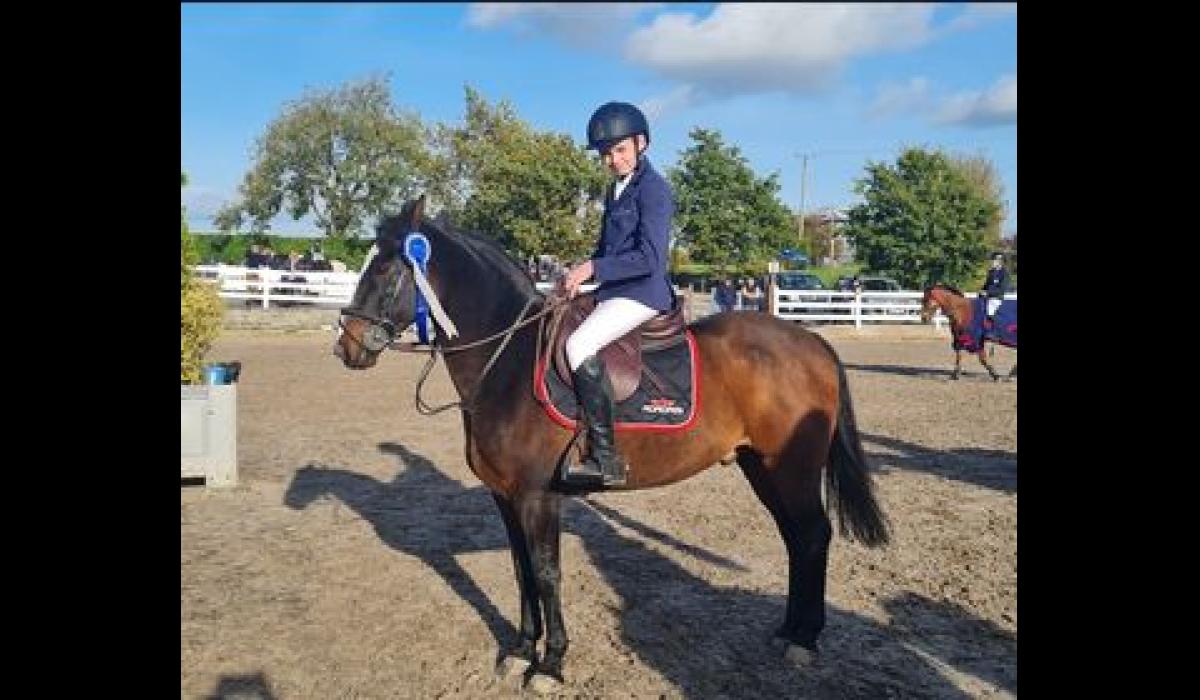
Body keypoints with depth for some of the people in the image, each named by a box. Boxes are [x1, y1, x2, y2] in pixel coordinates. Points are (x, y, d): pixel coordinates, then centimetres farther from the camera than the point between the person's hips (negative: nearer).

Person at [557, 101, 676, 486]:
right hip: (613, 293, 10)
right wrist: (579, 273, 6)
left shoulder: (653, 189, -11)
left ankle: (606, 458, -26)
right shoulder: (616, 190, 17)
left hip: (643, 293, -10)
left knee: (579, 345, -28)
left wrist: (593, 267, -21)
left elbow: (650, 257, -20)